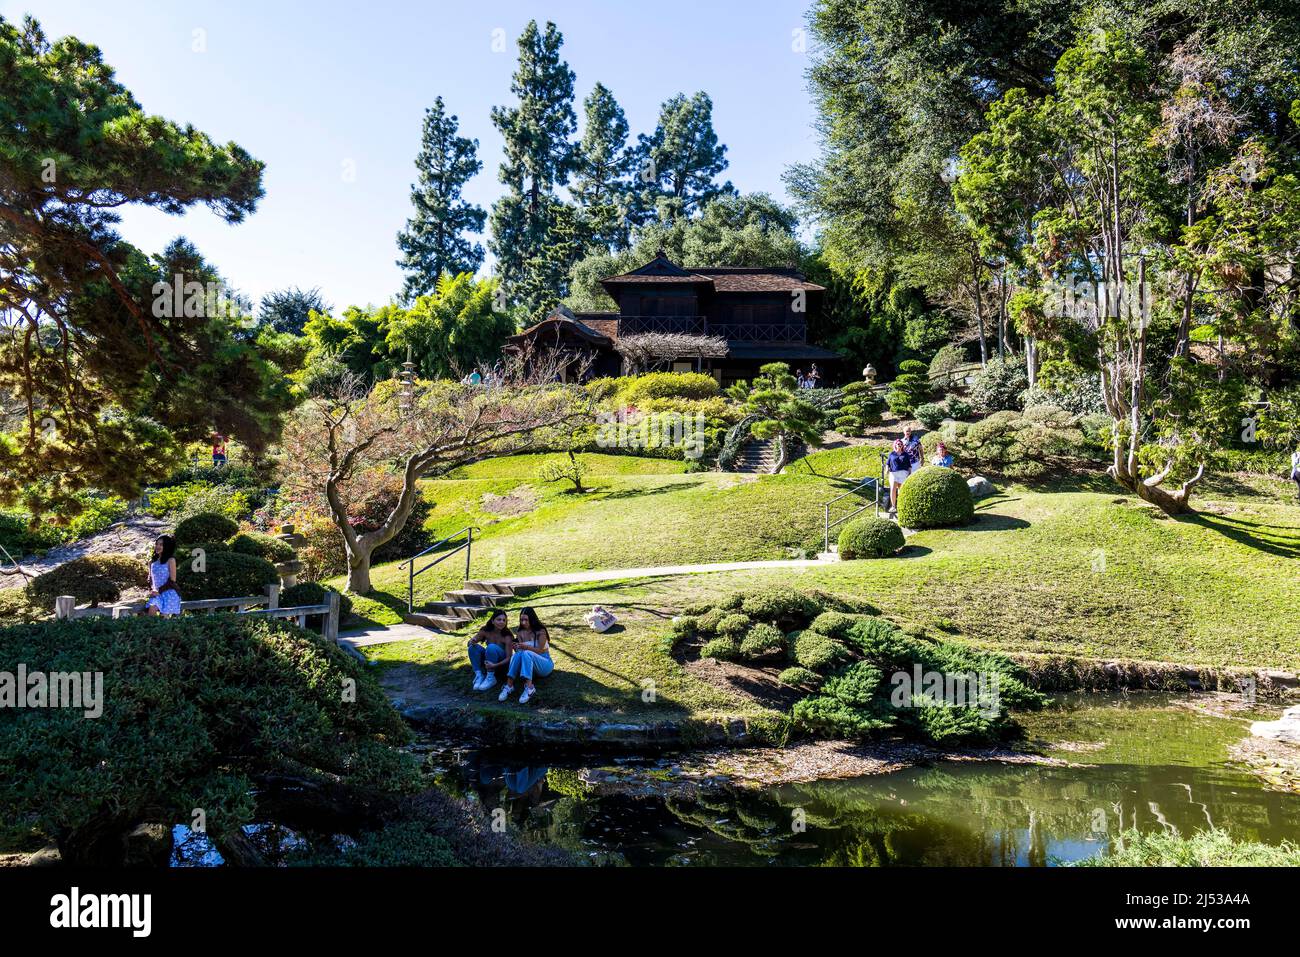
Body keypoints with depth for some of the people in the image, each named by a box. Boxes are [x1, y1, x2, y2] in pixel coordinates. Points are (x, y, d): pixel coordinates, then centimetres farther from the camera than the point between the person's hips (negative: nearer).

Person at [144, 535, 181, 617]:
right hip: (157, 594, 4)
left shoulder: (170, 560, -2)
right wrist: (151, 590, 3)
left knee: (165, 617, -17)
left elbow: (172, 581, -6)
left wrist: (159, 591, -12)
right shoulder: (152, 562, 14)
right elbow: (150, 578, 21)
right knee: (151, 609, -26)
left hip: (169, 594, -4)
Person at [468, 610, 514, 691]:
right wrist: (472, 641, -28)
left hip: (501, 662, -4)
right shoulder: (485, 631, -10)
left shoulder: (507, 636, -20)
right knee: (473, 647, -21)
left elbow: (508, 658, -23)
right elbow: (470, 642, -2)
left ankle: (491, 678, -25)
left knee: (492, 647, -33)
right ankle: (479, 675, -19)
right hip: (488, 662, 4)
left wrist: (495, 665, -40)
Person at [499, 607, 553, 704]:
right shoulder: (521, 633, 6)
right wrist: (517, 648, -24)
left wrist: (526, 647, -31)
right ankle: (509, 686, -38)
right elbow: (521, 649, 0)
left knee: (526, 653, -35)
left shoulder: (541, 631, -7)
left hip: (545, 664, -4)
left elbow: (540, 651, -14)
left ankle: (529, 688, -47)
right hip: (529, 663, 4)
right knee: (518, 653, -30)